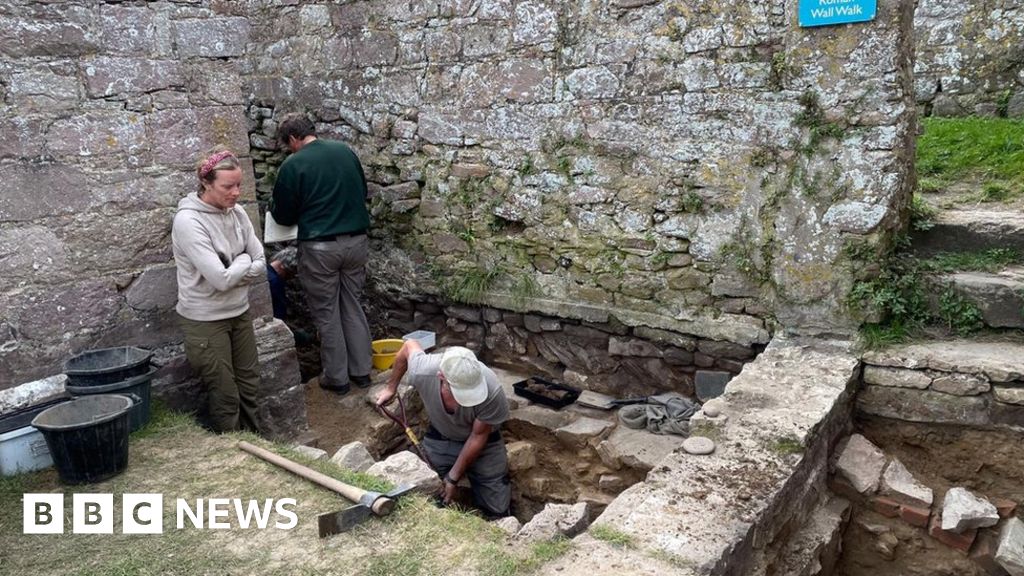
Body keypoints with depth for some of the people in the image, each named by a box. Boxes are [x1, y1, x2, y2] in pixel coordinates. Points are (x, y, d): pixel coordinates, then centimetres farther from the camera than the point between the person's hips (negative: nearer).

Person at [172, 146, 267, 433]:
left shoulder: (237, 213, -2)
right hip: (205, 320, -6)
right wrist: (244, 262, -8)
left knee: (249, 386, 16)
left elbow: (261, 268, -2)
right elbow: (221, 278, -25)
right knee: (226, 396, 6)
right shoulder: (188, 221, -20)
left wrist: (230, 272, -15)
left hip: (239, 313, 6)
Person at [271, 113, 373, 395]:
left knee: (327, 315, 8)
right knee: (353, 307, 16)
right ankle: (361, 370, 24)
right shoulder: (345, 151, 5)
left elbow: (283, 216, -1)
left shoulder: (292, 165, -10)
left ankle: (337, 377, 18)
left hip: (320, 248, -5)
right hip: (356, 242, 5)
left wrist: (273, 205, 20)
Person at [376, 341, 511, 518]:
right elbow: (410, 345, -9)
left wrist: (453, 478, -16)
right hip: (439, 437, 2)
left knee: (497, 512, -3)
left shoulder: (492, 392, -38)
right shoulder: (422, 371, -33)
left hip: (483, 442, -1)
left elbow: (478, 436, -21)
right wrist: (391, 388, 3)